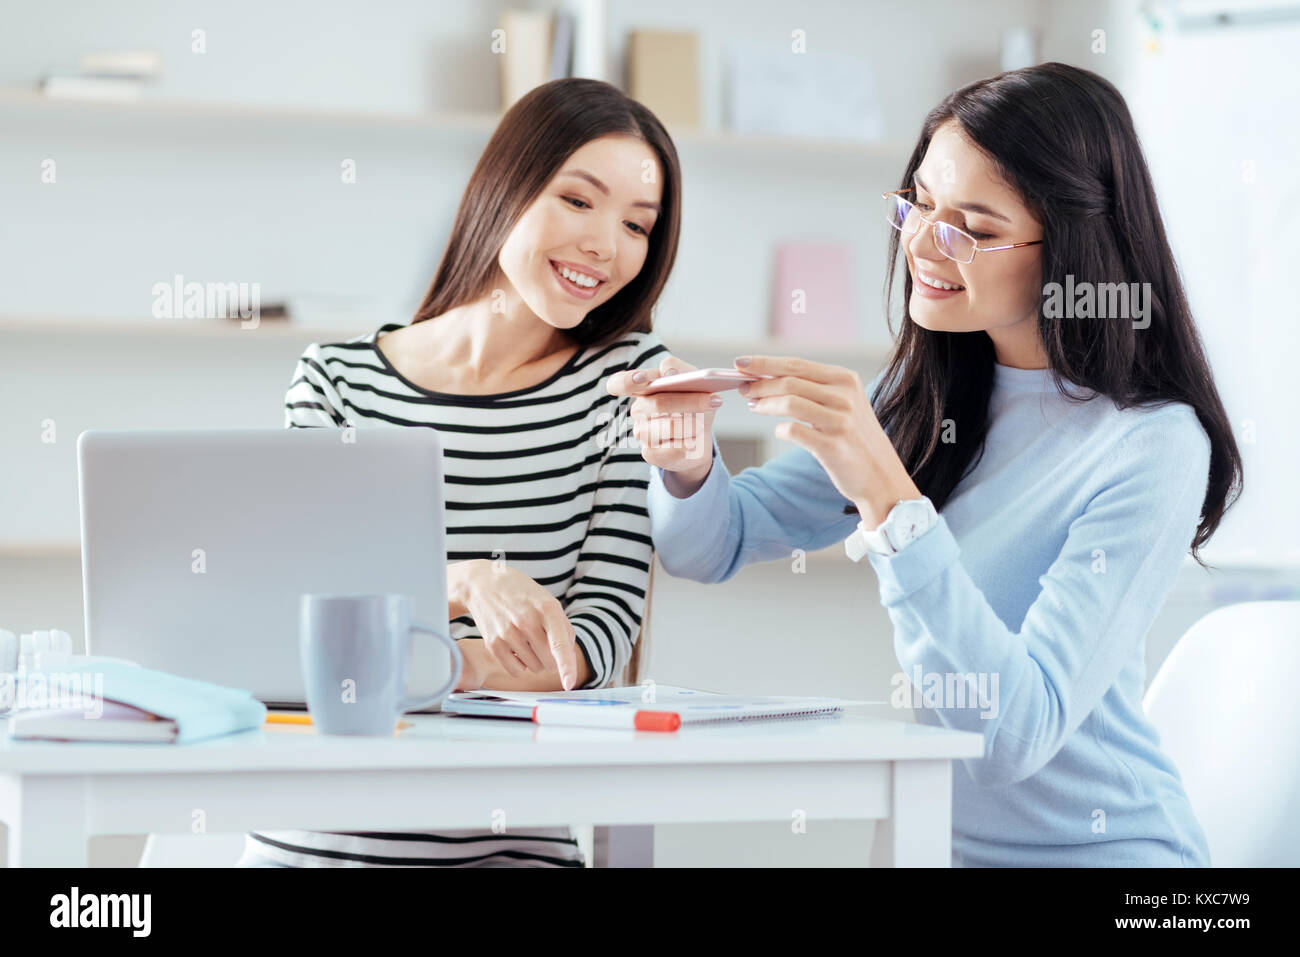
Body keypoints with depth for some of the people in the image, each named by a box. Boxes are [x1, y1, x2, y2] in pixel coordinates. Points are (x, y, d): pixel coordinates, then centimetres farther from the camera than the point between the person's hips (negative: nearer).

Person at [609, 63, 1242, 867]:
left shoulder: (1154, 447, -16)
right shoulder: (927, 393, 5)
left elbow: (1015, 736, -24)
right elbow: (714, 547, 10)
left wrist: (887, 497, -31)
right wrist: (688, 462, -12)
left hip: (1094, 849, -6)